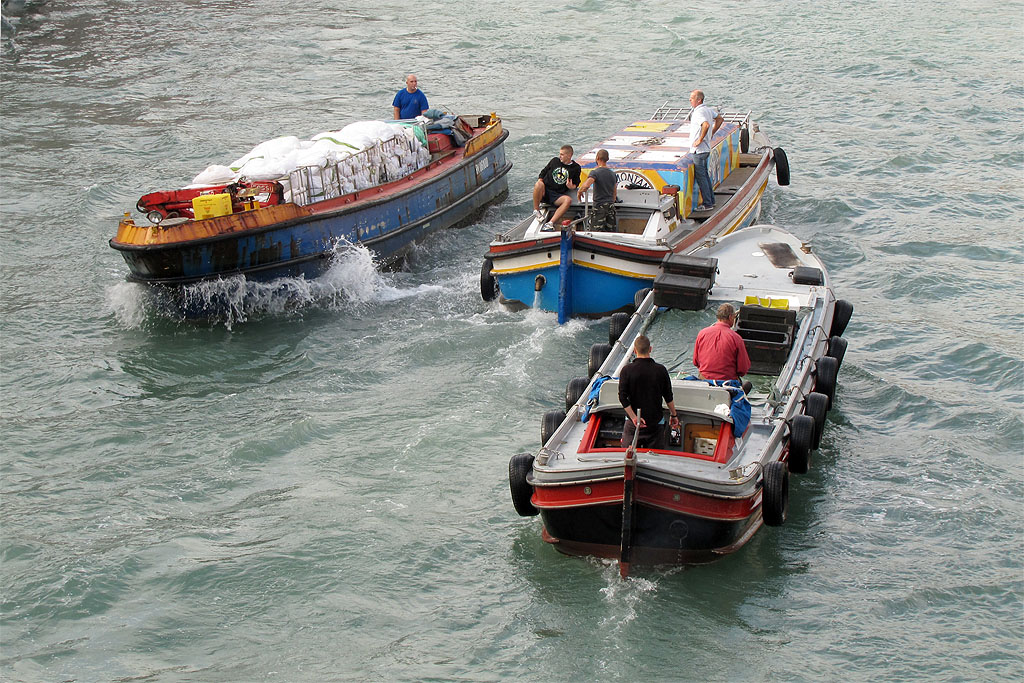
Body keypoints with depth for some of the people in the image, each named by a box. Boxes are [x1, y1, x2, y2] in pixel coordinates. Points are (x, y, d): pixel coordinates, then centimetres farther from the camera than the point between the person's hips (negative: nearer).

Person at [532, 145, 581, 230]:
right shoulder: (555, 161, 12)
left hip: (557, 195, 0)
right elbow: (543, 172, 18)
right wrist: (540, 180, -2)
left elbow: (576, 183, 17)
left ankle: (550, 223, -44)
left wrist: (572, 187, -8)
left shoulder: (576, 168, 8)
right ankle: (536, 210, -15)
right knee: (538, 184, -36)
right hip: (545, 191, 0)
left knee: (568, 200, -33)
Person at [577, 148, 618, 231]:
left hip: (600, 206, -6)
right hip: (611, 206, 6)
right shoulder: (613, 174, 10)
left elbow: (586, 185, -29)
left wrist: (579, 192, -10)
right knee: (611, 231, 8)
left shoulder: (595, 172, -12)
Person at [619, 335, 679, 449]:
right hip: (656, 422, 1)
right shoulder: (661, 370, -4)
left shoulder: (627, 370, -7)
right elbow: (669, 397, 4)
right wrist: (673, 415, 17)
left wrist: (634, 417, -13)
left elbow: (622, 397, -12)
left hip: (633, 423, -1)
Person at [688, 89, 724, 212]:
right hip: (706, 148, 10)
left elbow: (706, 125, -38)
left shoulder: (699, 112, -20)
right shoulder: (708, 109, 9)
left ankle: (707, 204, 0)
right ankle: (711, 200, 25)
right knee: (705, 175, 18)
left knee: (700, 176, -4)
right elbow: (720, 119, 23)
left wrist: (700, 140, -27)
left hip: (699, 150, -10)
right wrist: (711, 134, 19)